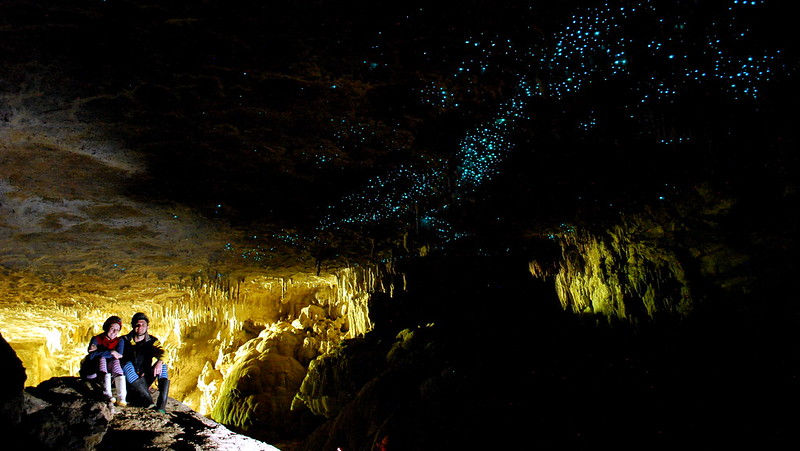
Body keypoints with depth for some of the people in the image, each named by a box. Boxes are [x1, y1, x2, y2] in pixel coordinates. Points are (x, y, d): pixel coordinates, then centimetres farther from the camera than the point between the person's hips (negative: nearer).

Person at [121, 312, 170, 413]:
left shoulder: (152, 341, 4)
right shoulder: (125, 340, 4)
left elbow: (161, 351, -17)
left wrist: (160, 362, -37)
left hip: (144, 379, 1)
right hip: (130, 380, -1)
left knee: (162, 364, -21)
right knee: (127, 364, -28)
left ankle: (161, 405, -36)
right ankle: (148, 400, -43)